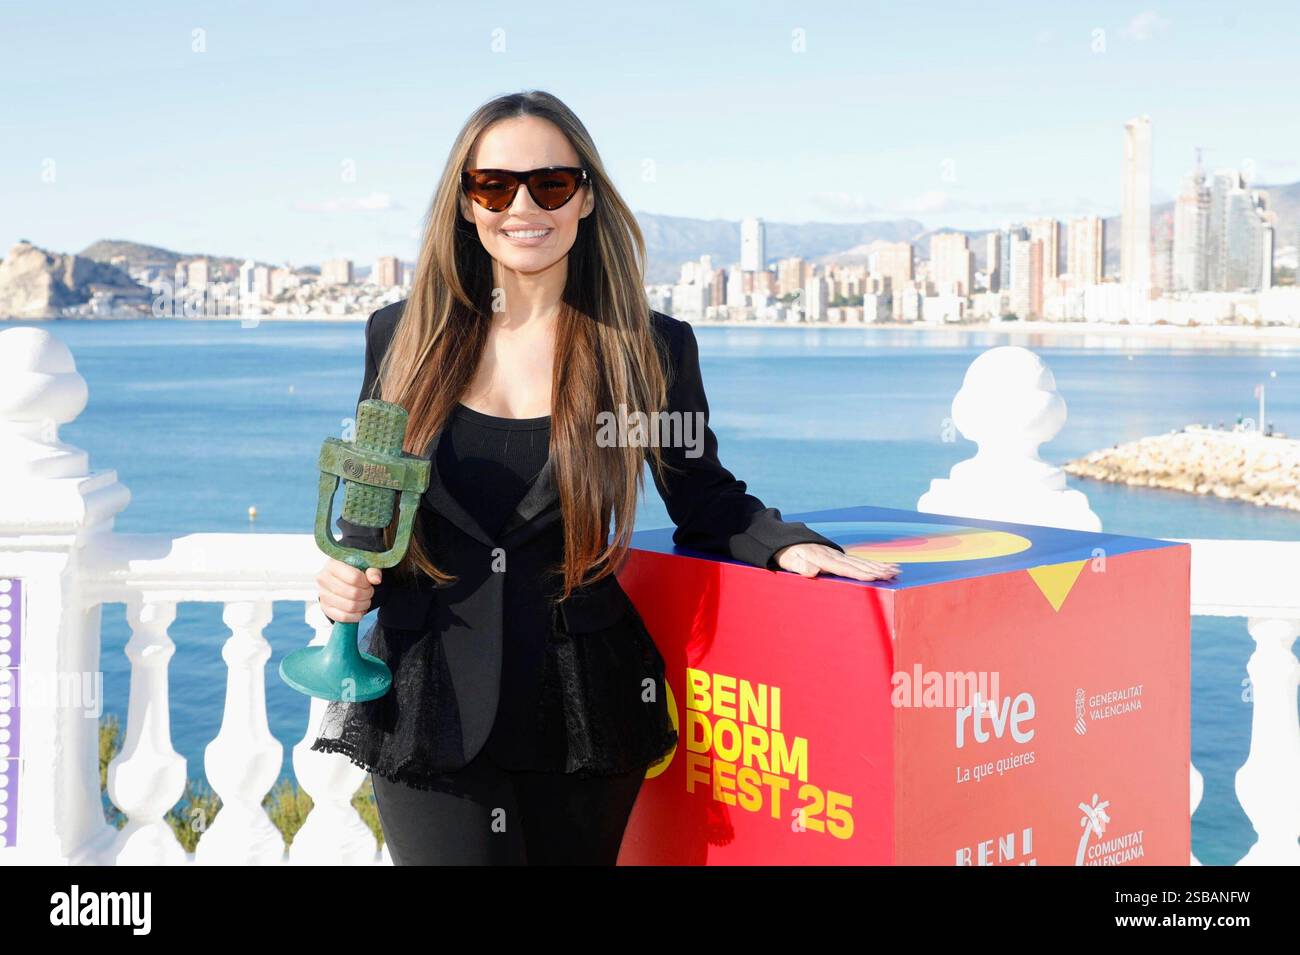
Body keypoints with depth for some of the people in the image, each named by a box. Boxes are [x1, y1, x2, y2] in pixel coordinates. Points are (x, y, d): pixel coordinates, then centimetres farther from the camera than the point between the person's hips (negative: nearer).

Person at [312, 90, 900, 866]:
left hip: (586, 716, 0)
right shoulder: (404, 339, 3)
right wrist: (349, 581, -8)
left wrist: (785, 544, -12)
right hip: (431, 709, 1)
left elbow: (705, 497, 7)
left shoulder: (650, 349, -2)